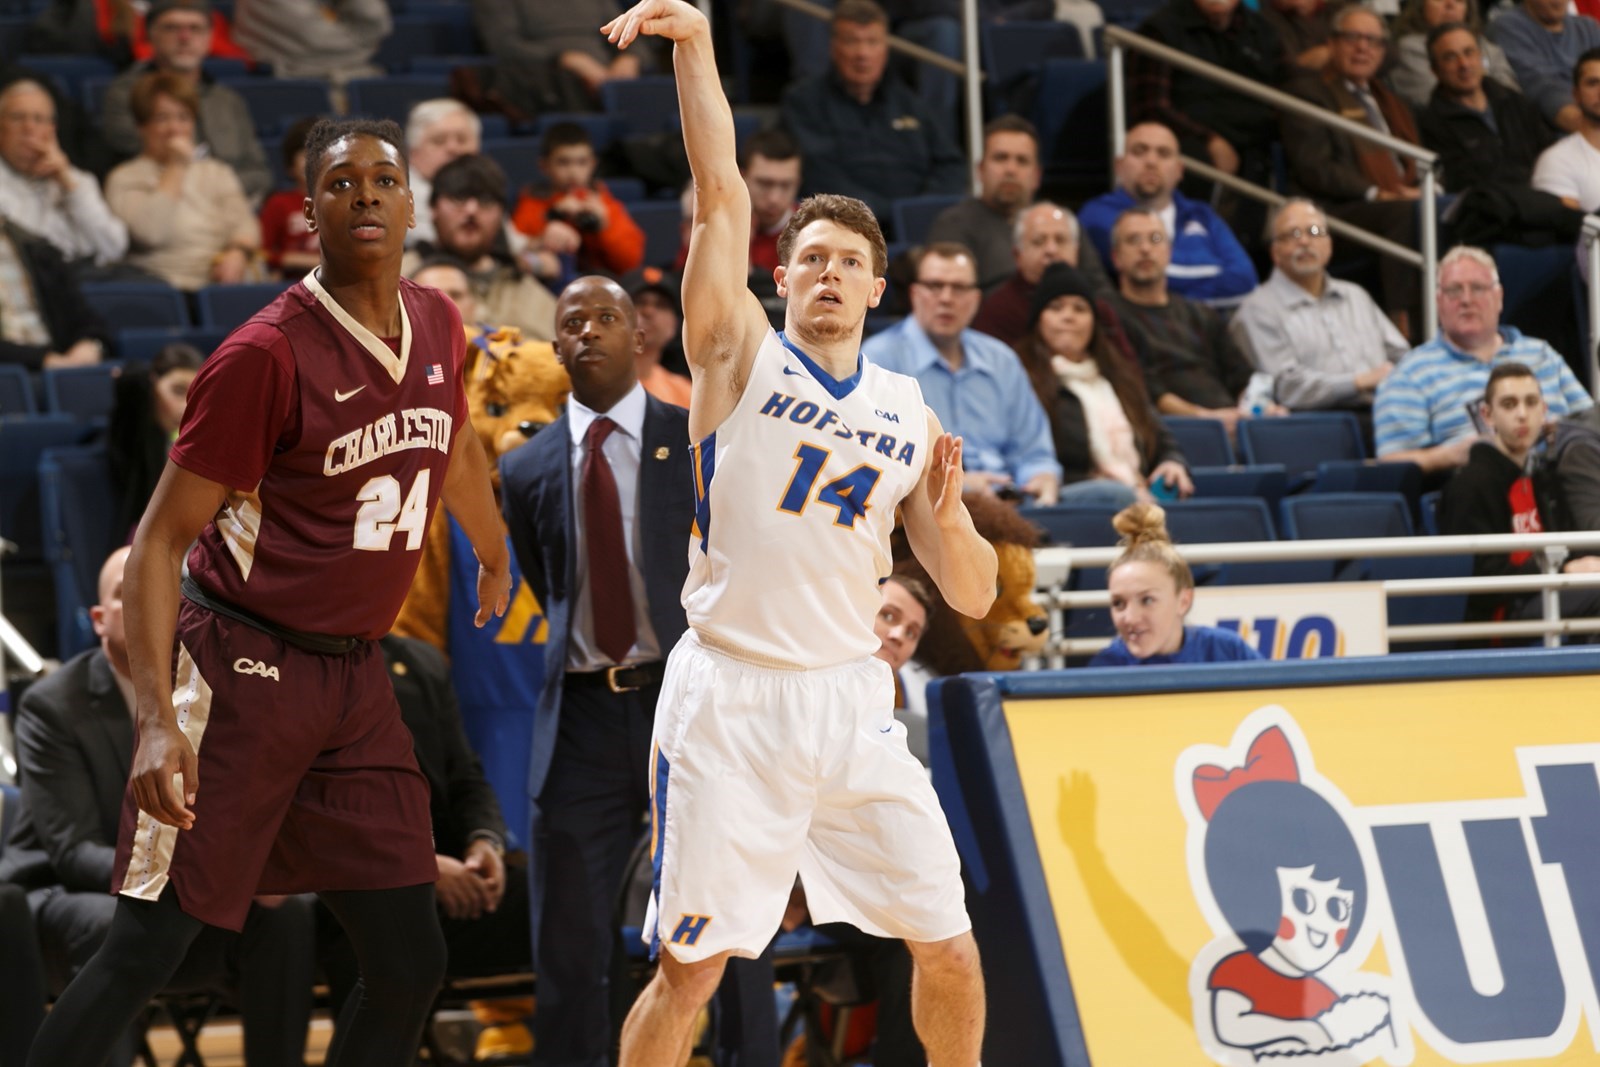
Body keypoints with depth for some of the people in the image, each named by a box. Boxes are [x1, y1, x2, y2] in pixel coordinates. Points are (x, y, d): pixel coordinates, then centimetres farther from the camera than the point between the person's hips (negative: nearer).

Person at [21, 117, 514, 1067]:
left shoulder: (438, 327, 5)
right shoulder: (266, 355, -15)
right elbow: (162, 538, -13)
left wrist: (496, 558, 46)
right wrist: (158, 715, -24)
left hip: (356, 671, 6)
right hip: (243, 664, -6)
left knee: (411, 963, 3)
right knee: (146, 949, -10)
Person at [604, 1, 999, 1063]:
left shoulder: (909, 411, 12)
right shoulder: (742, 356, 2)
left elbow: (975, 596, 12)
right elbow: (723, 194, -11)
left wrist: (944, 516, -8)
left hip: (854, 698, 4)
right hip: (731, 697, -4)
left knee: (950, 951, 6)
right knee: (689, 968, -5)